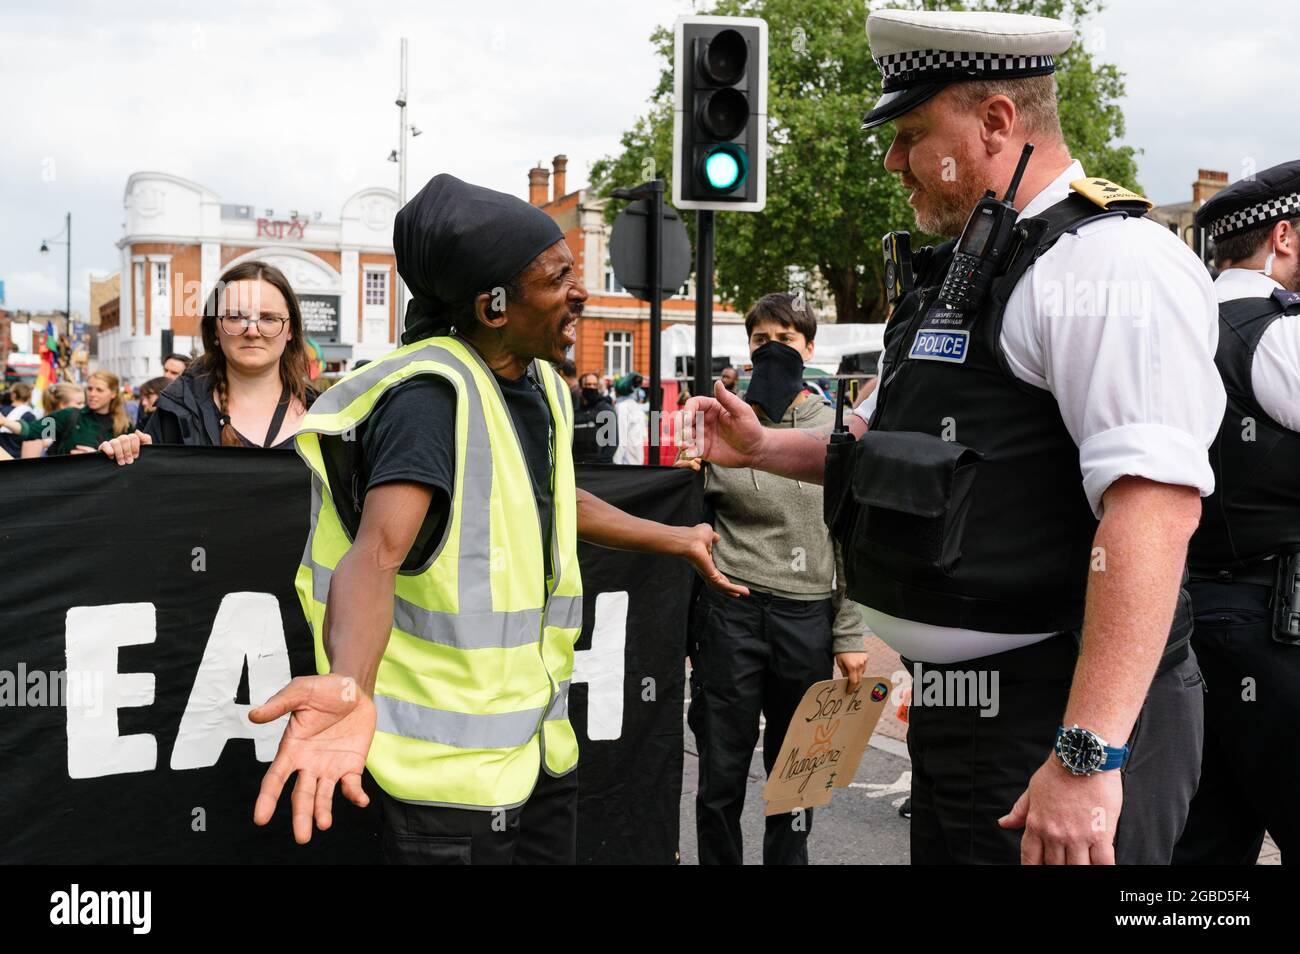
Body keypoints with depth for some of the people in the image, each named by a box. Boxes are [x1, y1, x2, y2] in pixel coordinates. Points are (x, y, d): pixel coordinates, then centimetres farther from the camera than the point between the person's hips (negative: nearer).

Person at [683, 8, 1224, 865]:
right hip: (954, 704, 9)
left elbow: (1156, 502, -27)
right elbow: (893, 446, 28)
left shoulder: (1110, 263, -16)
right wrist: (763, 448, 14)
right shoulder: (966, 271, 15)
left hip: (1057, 725, -9)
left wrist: (1088, 758, -31)